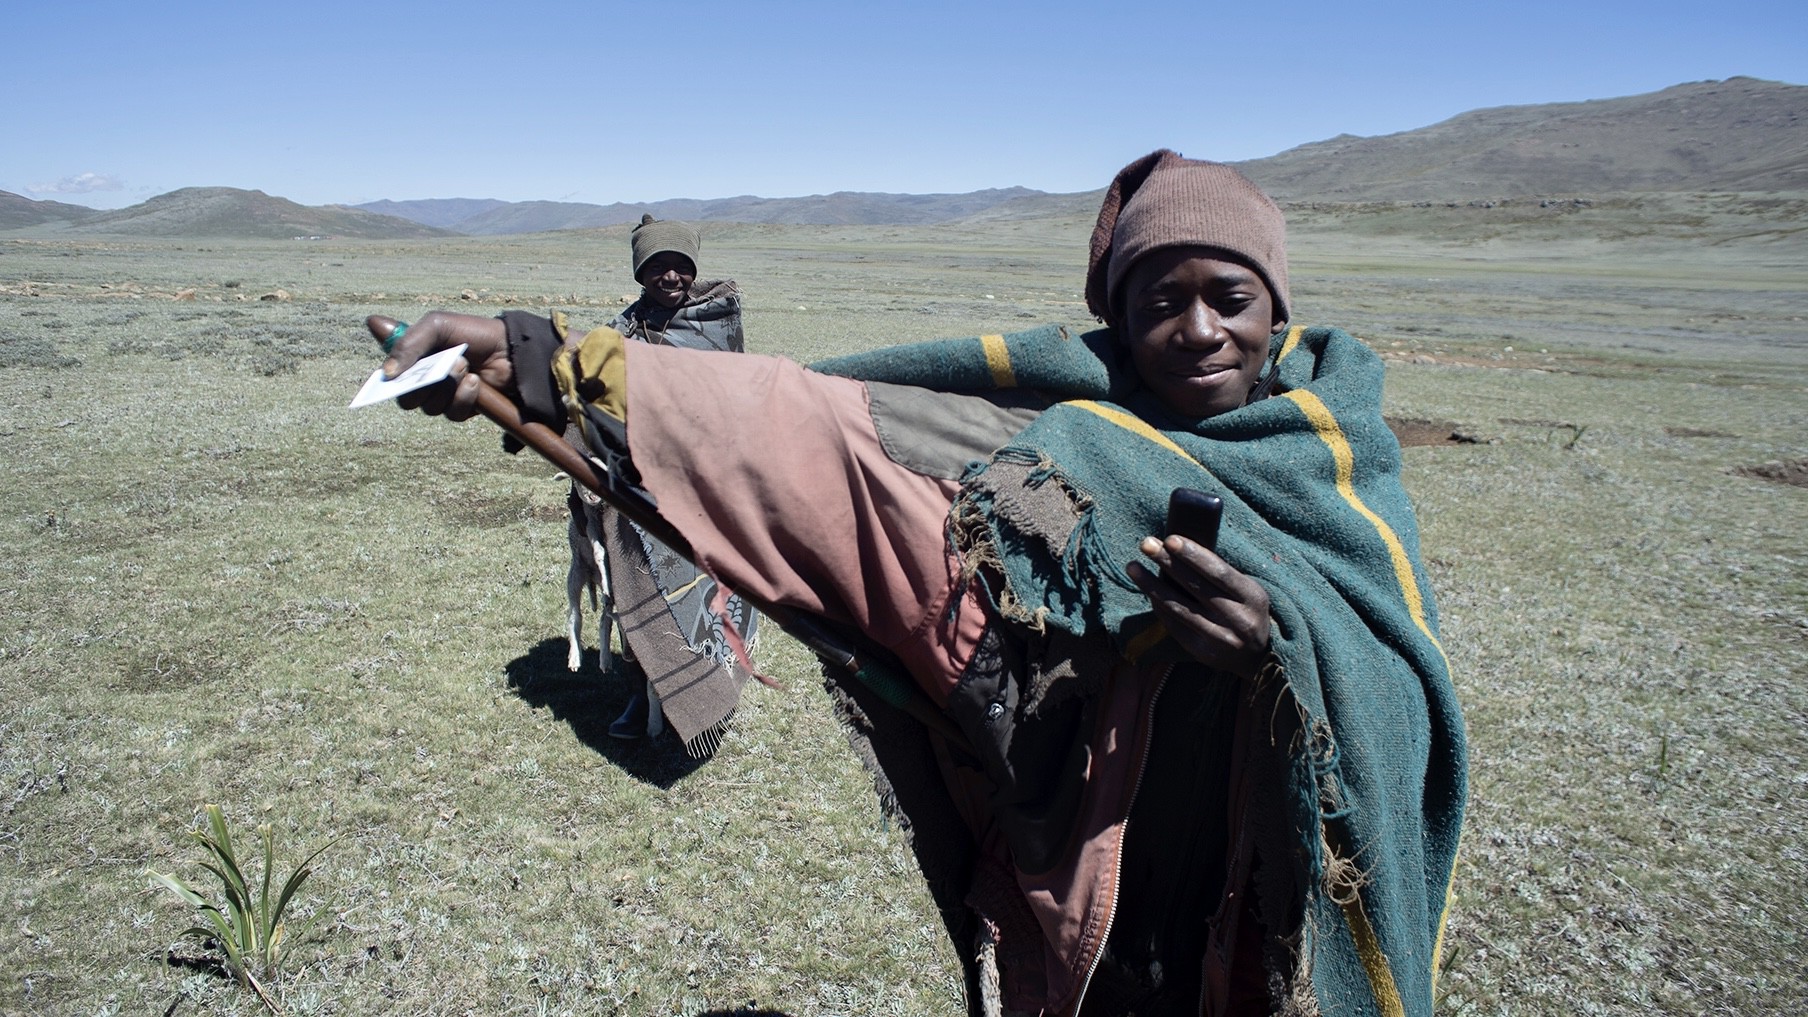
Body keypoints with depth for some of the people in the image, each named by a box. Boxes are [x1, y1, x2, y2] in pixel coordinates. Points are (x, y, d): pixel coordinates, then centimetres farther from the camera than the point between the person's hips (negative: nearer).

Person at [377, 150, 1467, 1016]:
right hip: (1090, 895, -1)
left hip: (1291, 908, 2)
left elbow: (1406, 707, -14)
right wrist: (550, 365, -32)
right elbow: (828, 430, -24)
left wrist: (1285, 650, -36)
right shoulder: (1060, 438, -14)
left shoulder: (1340, 464, -8)